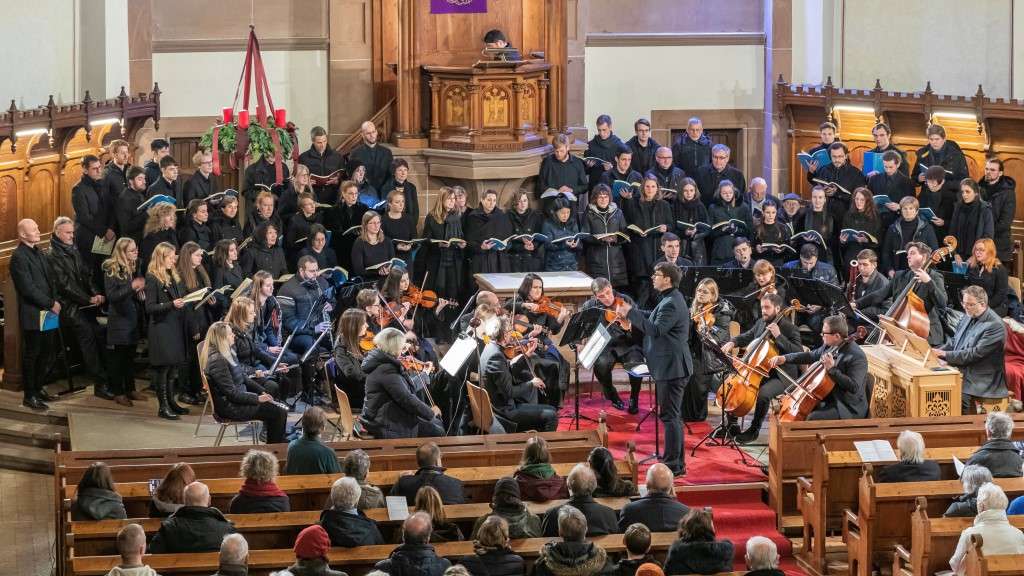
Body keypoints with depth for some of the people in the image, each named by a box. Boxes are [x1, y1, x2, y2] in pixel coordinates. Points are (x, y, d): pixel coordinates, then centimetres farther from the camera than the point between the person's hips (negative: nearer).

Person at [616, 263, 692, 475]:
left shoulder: (671, 304, -19)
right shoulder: (671, 299, 14)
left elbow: (656, 330, -29)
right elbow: (654, 321, 18)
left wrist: (631, 313, -28)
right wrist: (632, 314, 10)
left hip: (671, 368, -11)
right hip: (671, 367, 11)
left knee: (669, 415, -7)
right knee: (672, 415, 16)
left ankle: (672, 464, -5)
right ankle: (677, 463, 24)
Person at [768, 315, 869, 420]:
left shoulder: (857, 356, -23)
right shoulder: (829, 346, 4)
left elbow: (854, 387, -28)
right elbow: (811, 356, 17)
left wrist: (832, 369, -33)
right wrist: (785, 358, 5)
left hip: (849, 408, -9)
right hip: (829, 399, 9)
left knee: (812, 418, -27)